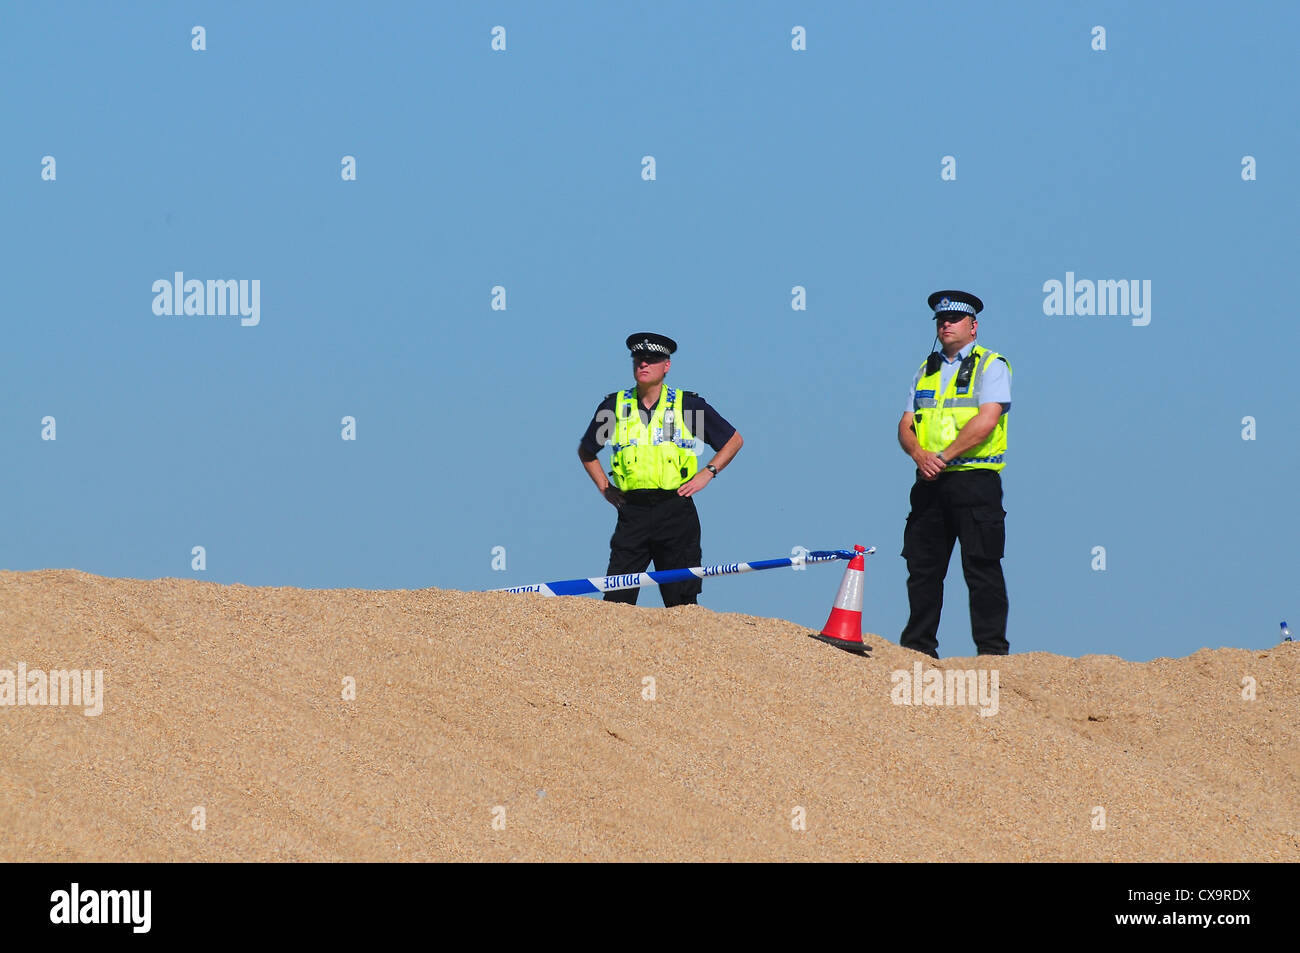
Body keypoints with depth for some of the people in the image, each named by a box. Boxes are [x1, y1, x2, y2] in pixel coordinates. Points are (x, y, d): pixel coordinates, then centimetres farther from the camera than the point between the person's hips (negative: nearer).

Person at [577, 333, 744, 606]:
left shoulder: (688, 405, 5)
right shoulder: (614, 406, 9)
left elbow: (734, 440, 15)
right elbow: (586, 451, 25)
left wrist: (707, 474, 4)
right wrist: (604, 488, 13)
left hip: (675, 509, -1)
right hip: (632, 510, 1)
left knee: (681, 604, -2)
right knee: (615, 601, -8)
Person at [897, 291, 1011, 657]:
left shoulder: (991, 366, 1)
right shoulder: (926, 371, 20)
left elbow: (986, 420, -13)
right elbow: (907, 424, 13)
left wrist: (944, 456, -15)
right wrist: (919, 455, -9)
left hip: (975, 479, -6)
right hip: (930, 481, 6)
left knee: (981, 568, -8)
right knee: (922, 567, 6)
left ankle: (992, 650, -7)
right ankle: (918, 647, 12)